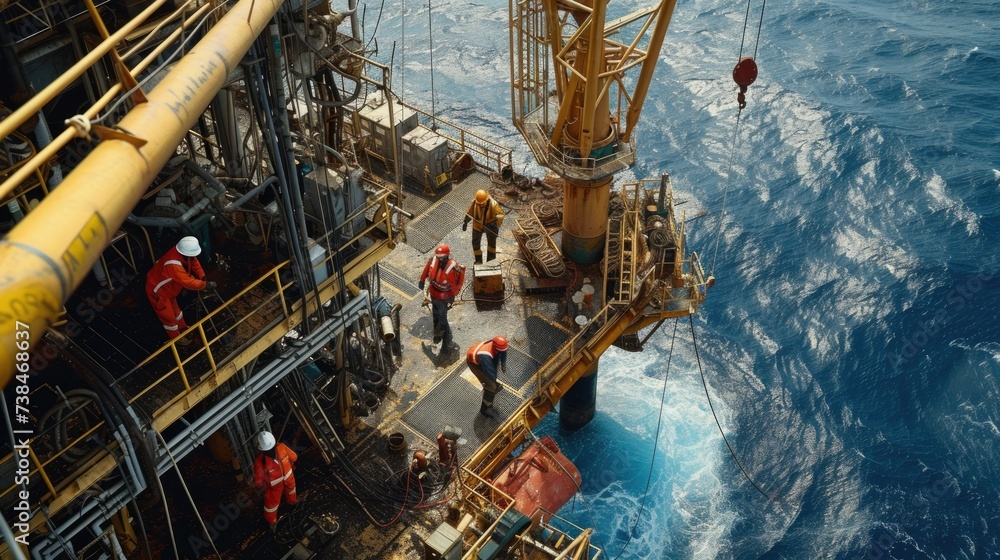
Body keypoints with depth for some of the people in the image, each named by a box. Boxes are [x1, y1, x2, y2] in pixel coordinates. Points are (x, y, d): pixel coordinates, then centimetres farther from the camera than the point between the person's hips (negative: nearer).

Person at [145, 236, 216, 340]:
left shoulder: (184, 253, -20)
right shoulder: (174, 265, -45)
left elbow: (195, 264, -3)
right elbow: (189, 282, -39)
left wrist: (203, 278, -14)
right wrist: (206, 285, -29)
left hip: (167, 287, 8)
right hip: (157, 290, -8)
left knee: (175, 308, 28)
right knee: (169, 316, 10)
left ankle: (183, 329, 51)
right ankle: (177, 339, 30)